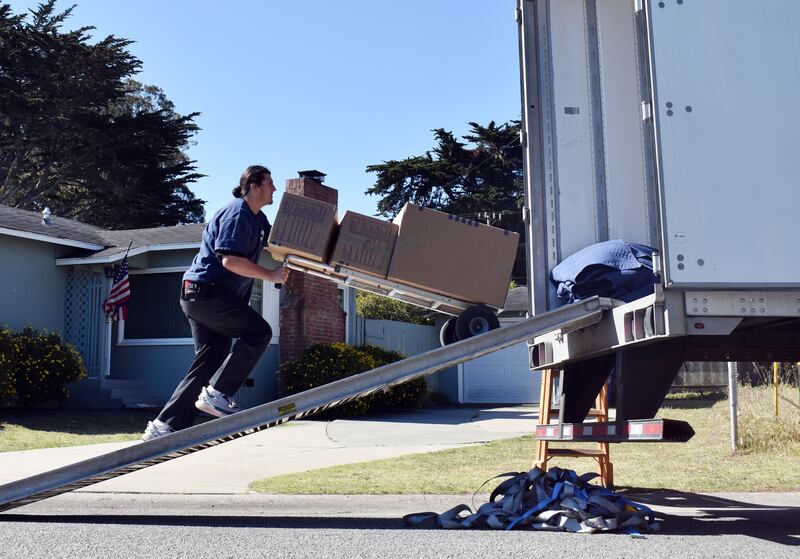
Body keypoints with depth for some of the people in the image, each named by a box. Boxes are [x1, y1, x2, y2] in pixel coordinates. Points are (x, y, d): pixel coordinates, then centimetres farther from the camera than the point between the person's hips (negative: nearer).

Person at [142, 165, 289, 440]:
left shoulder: (257, 218, 18)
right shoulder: (237, 214, -14)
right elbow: (230, 260, -23)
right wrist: (271, 275, -19)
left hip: (202, 295, 10)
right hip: (206, 291, -10)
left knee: (209, 361, 5)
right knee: (259, 331, -15)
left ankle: (165, 426, 5)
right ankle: (217, 392, -11)